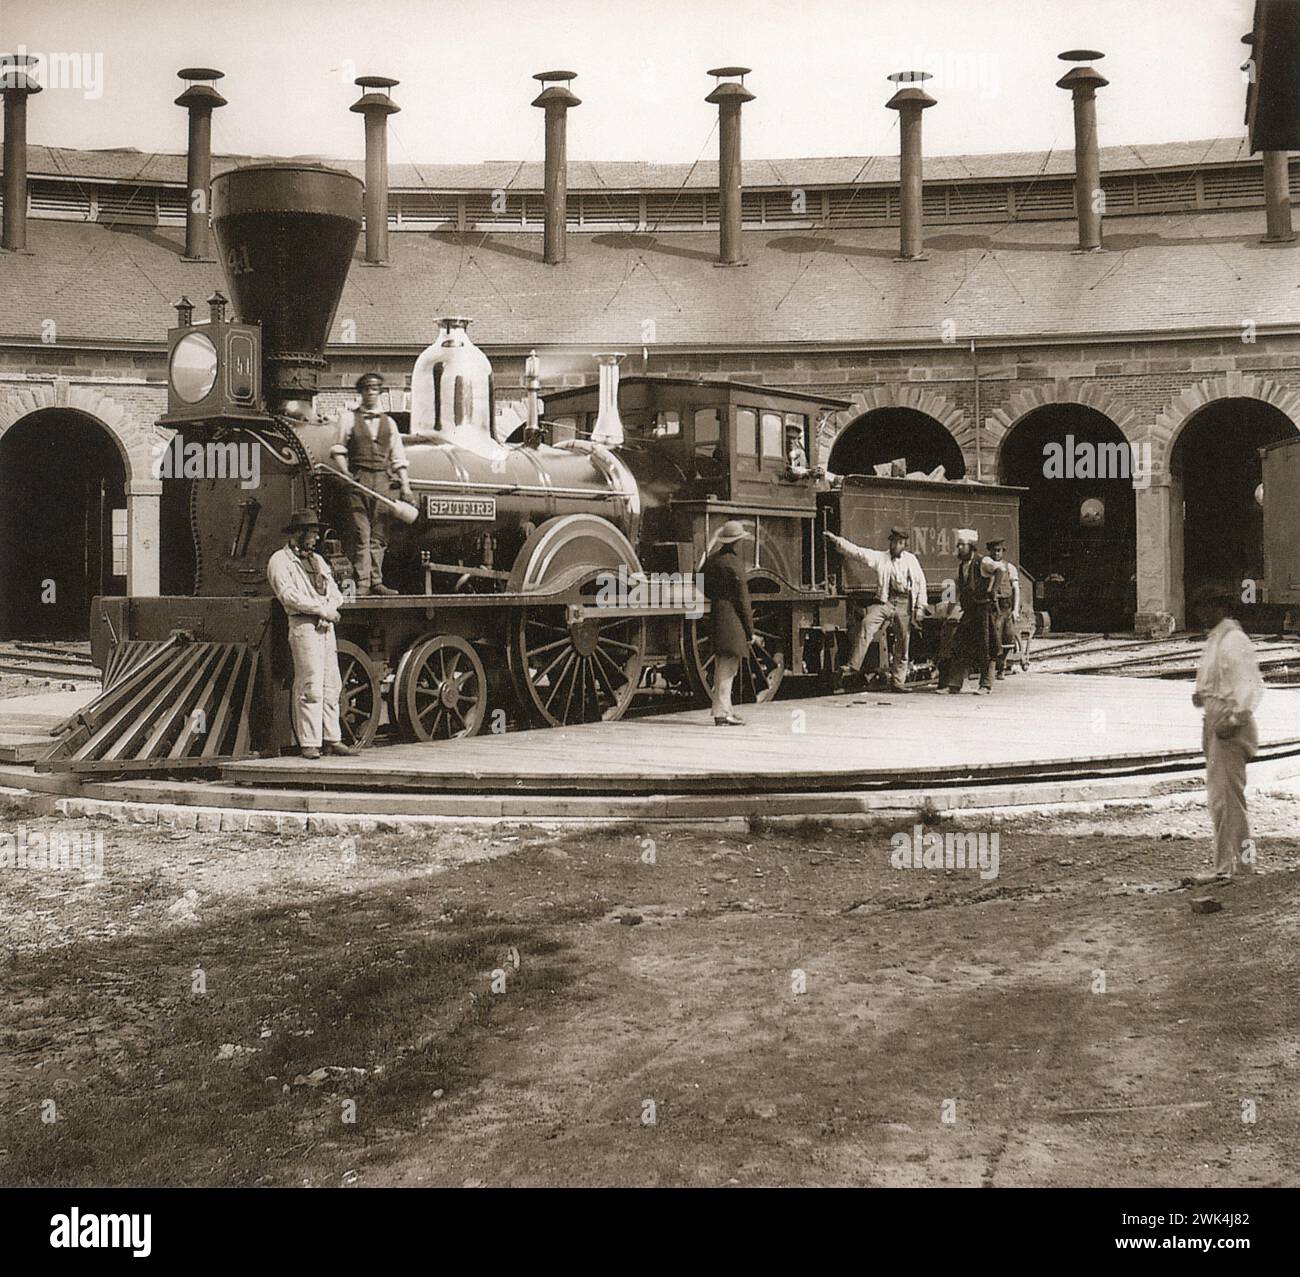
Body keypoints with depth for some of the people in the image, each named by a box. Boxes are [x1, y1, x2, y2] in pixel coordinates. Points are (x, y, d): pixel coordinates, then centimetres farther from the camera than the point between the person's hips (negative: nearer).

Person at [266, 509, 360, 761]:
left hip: (326, 626, 8)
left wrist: (330, 609, -4)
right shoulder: (280, 560, 0)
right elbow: (289, 595, -13)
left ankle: (332, 740, 11)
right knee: (310, 686, -11)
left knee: (331, 685, 7)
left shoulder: (317, 560, 25)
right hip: (303, 626, -8)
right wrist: (321, 610, -13)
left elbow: (335, 592, 18)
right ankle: (309, 743, -9)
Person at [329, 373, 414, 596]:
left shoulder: (388, 422, 16)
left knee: (379, 535, 4)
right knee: (361, 534, -7)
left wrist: (405, 487, 5)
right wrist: (346, 472, -9)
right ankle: (362, 583, -8)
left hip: (382, 480, 3)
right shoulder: (350, 418, 8)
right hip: (358, 479, -3)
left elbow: (398, 457, 14)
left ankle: (376, 582, 8)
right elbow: (337, 449, 8)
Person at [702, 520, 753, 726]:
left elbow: (706, 589, 19)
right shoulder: (734, 563, -14)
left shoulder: (713, 559, 9)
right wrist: (750, 630, -8)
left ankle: (724, 710, 20)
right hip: (732, 617, -8)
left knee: (721, 668, 14)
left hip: (716, 613, 8)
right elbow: (742, 599, -12)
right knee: (727, 668, -6)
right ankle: (721, 713, -7)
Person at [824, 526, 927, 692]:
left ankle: (898, 681, 15)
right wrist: (836, 541, -13)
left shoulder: (911, 560, 13)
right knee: (867, 624, -26)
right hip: (886, 601, -1)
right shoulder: (880, 558, 8)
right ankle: (854, 666, -27)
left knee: (902, 642, 4)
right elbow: (856, 551, -1)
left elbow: (921, 583, 15)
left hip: (905, 604, 2)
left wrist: (920, 607, 7)